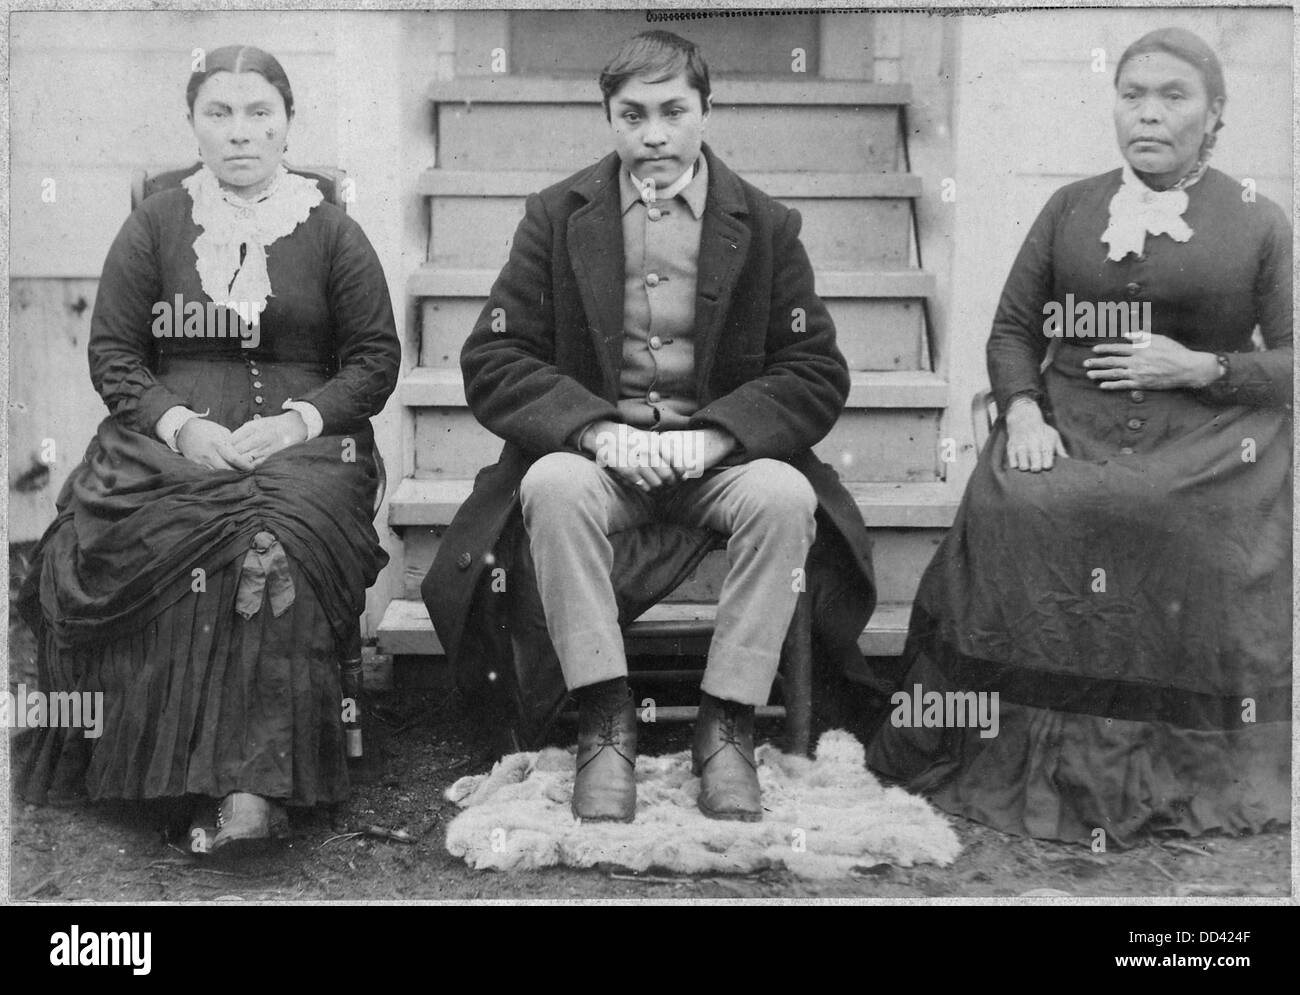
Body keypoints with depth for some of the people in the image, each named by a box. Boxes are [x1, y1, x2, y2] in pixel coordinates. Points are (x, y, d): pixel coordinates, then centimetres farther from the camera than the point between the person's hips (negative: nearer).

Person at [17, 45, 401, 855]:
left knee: (278, 540, -36)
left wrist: (299, 420, -9)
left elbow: (376, 357, 9)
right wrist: (180, 423, -9)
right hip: (167, 440, 2)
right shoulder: (154, 226, 16)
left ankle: (252, 781, -36)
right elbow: (112, 352, 11)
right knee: (166, 541, -33)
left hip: (303, 445, -1)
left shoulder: (332, 232, 13)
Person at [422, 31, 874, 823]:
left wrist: (713, 435, -17)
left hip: (719, 455, 0)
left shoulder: (765, 225, 5)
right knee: (554, 485, -33)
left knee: (786, 496, -30)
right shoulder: (557, 216, 5)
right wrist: (595, 430, -18)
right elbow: (492, 361, -1)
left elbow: (818, 375, 1)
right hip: (594, 449, 0)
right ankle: (606, 721, -24)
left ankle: (728, 726, -19)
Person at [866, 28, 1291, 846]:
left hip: (1206, 441, -2)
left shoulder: (1259, 224, 9)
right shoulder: (1070, 209, 16)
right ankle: (1022, 761, -14)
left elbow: (1288, 363, 6)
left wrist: (1199, 368, -10)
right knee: (1013, 512, -28)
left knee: (1187, 536, -33)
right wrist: (1022, 410, -4)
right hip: (1072, 428, 2)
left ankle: (1180, 771, -13)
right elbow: (1013, 328, 15)